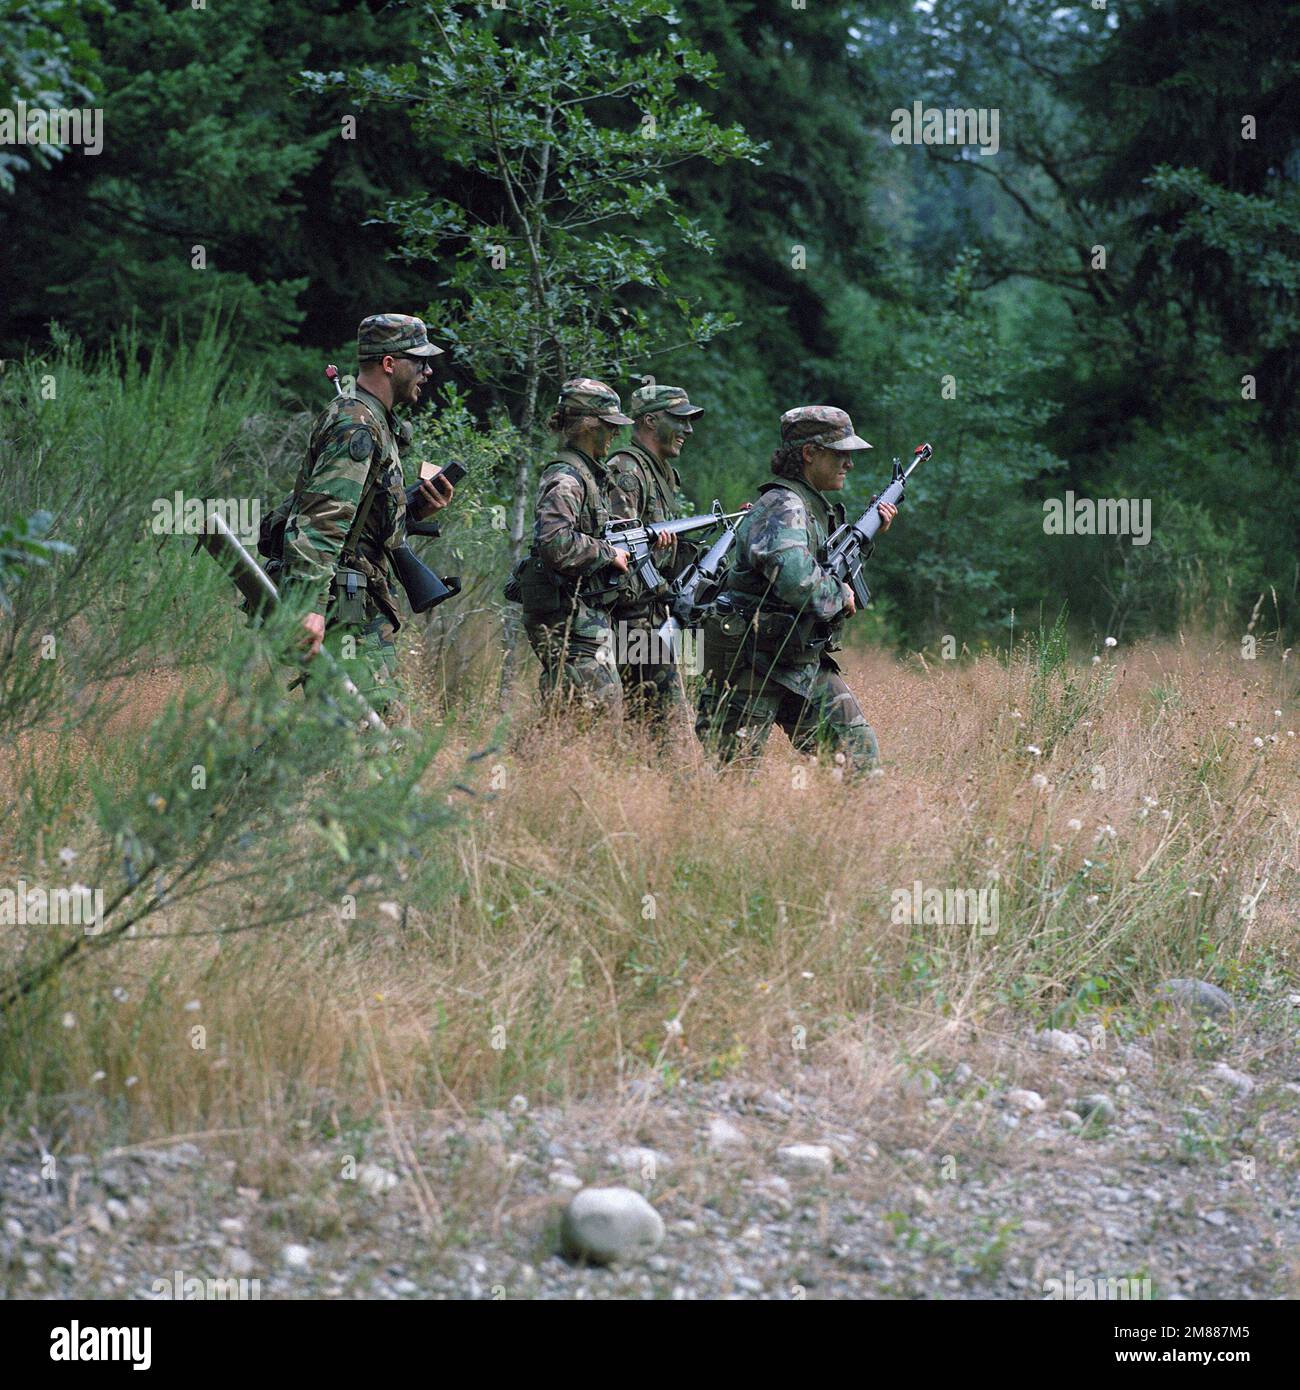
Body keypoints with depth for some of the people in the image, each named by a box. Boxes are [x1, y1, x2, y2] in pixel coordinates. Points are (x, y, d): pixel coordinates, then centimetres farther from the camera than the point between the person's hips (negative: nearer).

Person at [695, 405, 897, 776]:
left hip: (805, 661, 9)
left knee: (859, 751, 1)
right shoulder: (783, 506, -16)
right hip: (754, 663, -9)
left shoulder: (816, 508, 14)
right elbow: (797, 581, -33)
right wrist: (841, 594, -14)